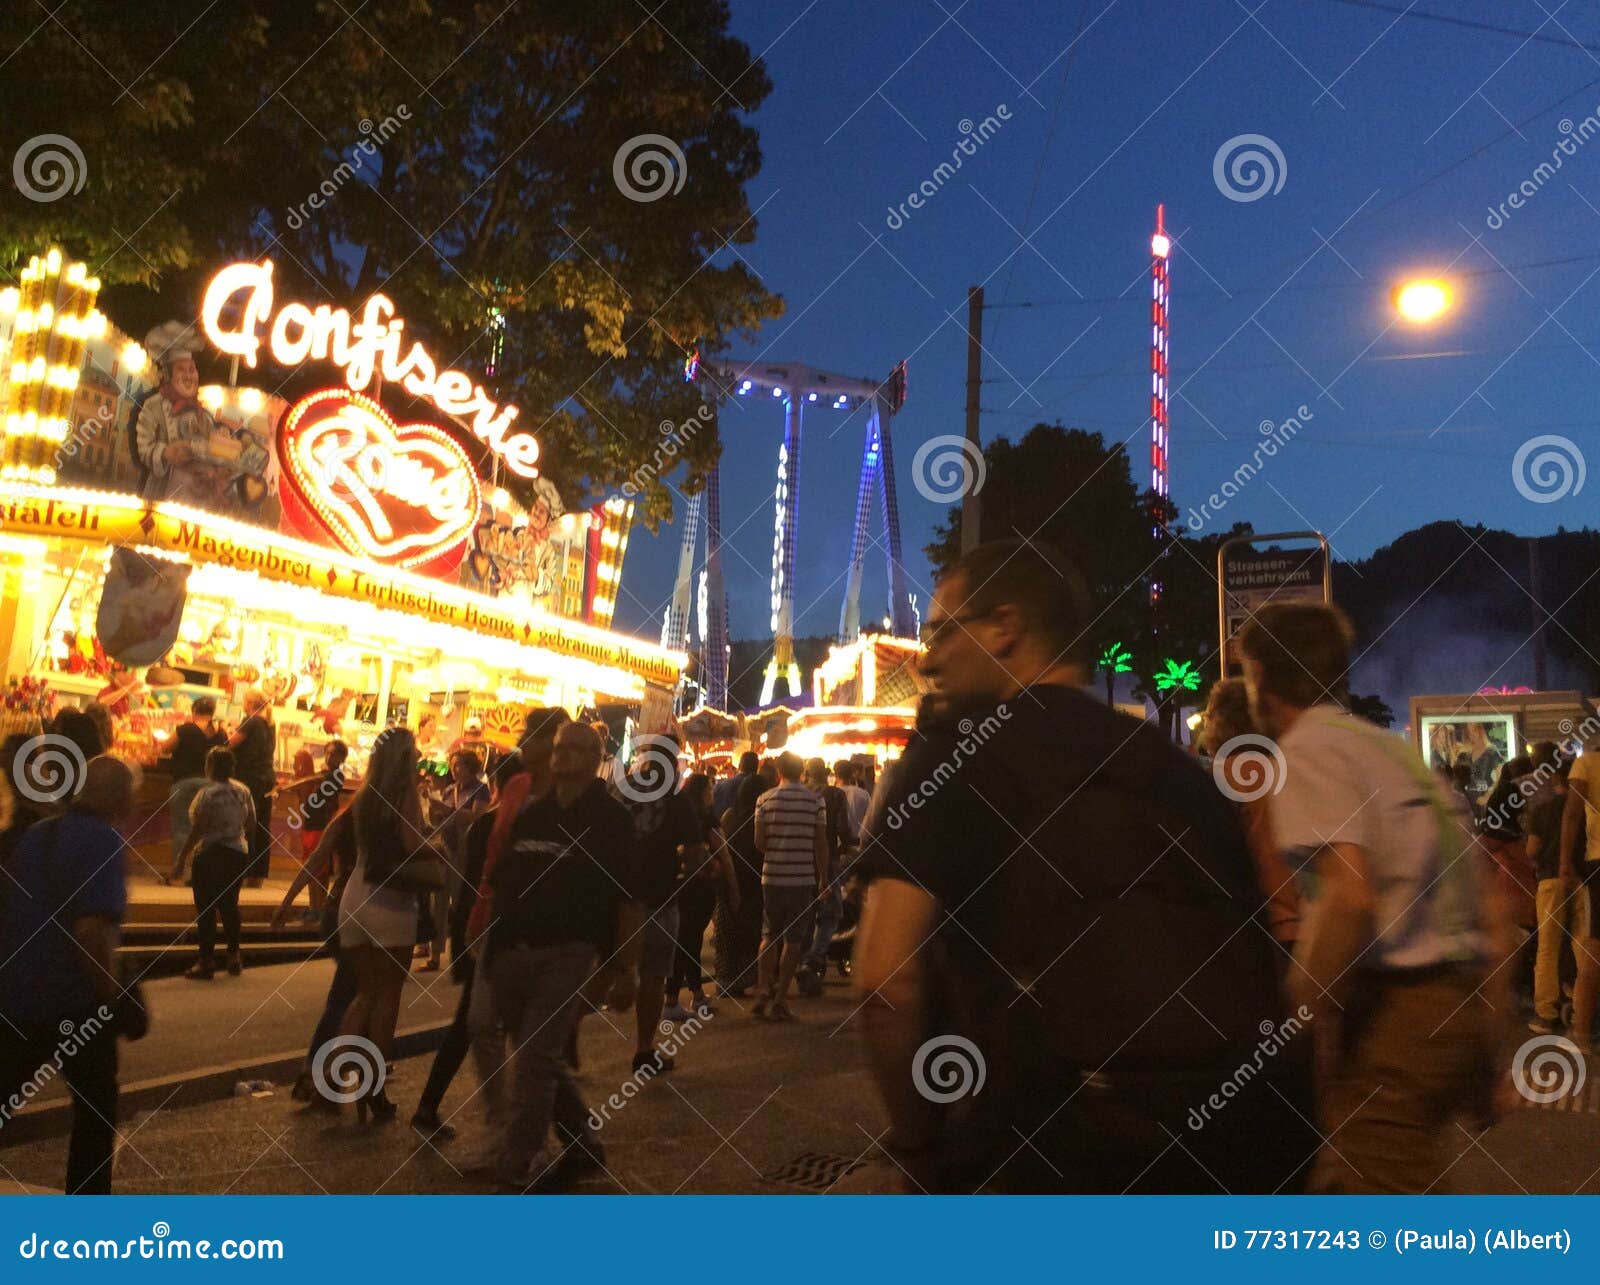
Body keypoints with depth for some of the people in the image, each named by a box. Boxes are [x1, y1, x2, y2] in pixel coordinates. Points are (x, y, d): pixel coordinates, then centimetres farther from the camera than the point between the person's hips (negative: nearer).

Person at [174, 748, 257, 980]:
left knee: (206, 908, 2)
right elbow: (251, 824, 9)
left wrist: (181, 858, -10)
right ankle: (234, 957, 21)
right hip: (238, 854, 6)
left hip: (211, 854, -6)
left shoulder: (207, 794, -14)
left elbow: (197, 830, -15)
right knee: (230, 905, 17)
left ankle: (207, 961, 3)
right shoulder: (243, 791, 3)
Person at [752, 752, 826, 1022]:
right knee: (793, 940, 5)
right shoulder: (816, 801, -3)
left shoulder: (765, 800, -1)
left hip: (772, 877, 1)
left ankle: (765, 992, 7)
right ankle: (780, 1001, 5)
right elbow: (821, 844, -2)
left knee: (770, 936, 15)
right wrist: (824, 879, 7)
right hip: (803, 878, -1)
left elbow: (759, 842, -2)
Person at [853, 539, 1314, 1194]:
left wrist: (919, 1141, 2)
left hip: (1078, 1146, -6)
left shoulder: (952, 755, 0)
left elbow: (886, 978, -11)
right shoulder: (1178, 765, 17)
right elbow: (1252, 966, 19)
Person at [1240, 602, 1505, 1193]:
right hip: (1459, 1007, 9)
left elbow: (1350, 893, -23)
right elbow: (1490, 909, 19)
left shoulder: (1307, 748, -8)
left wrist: (1301, 1022, -15)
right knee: (1342, 1180, 21)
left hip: (1391, 1008, -9)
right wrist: (1487, 1031, 24)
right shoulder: (1394, 749, 19)